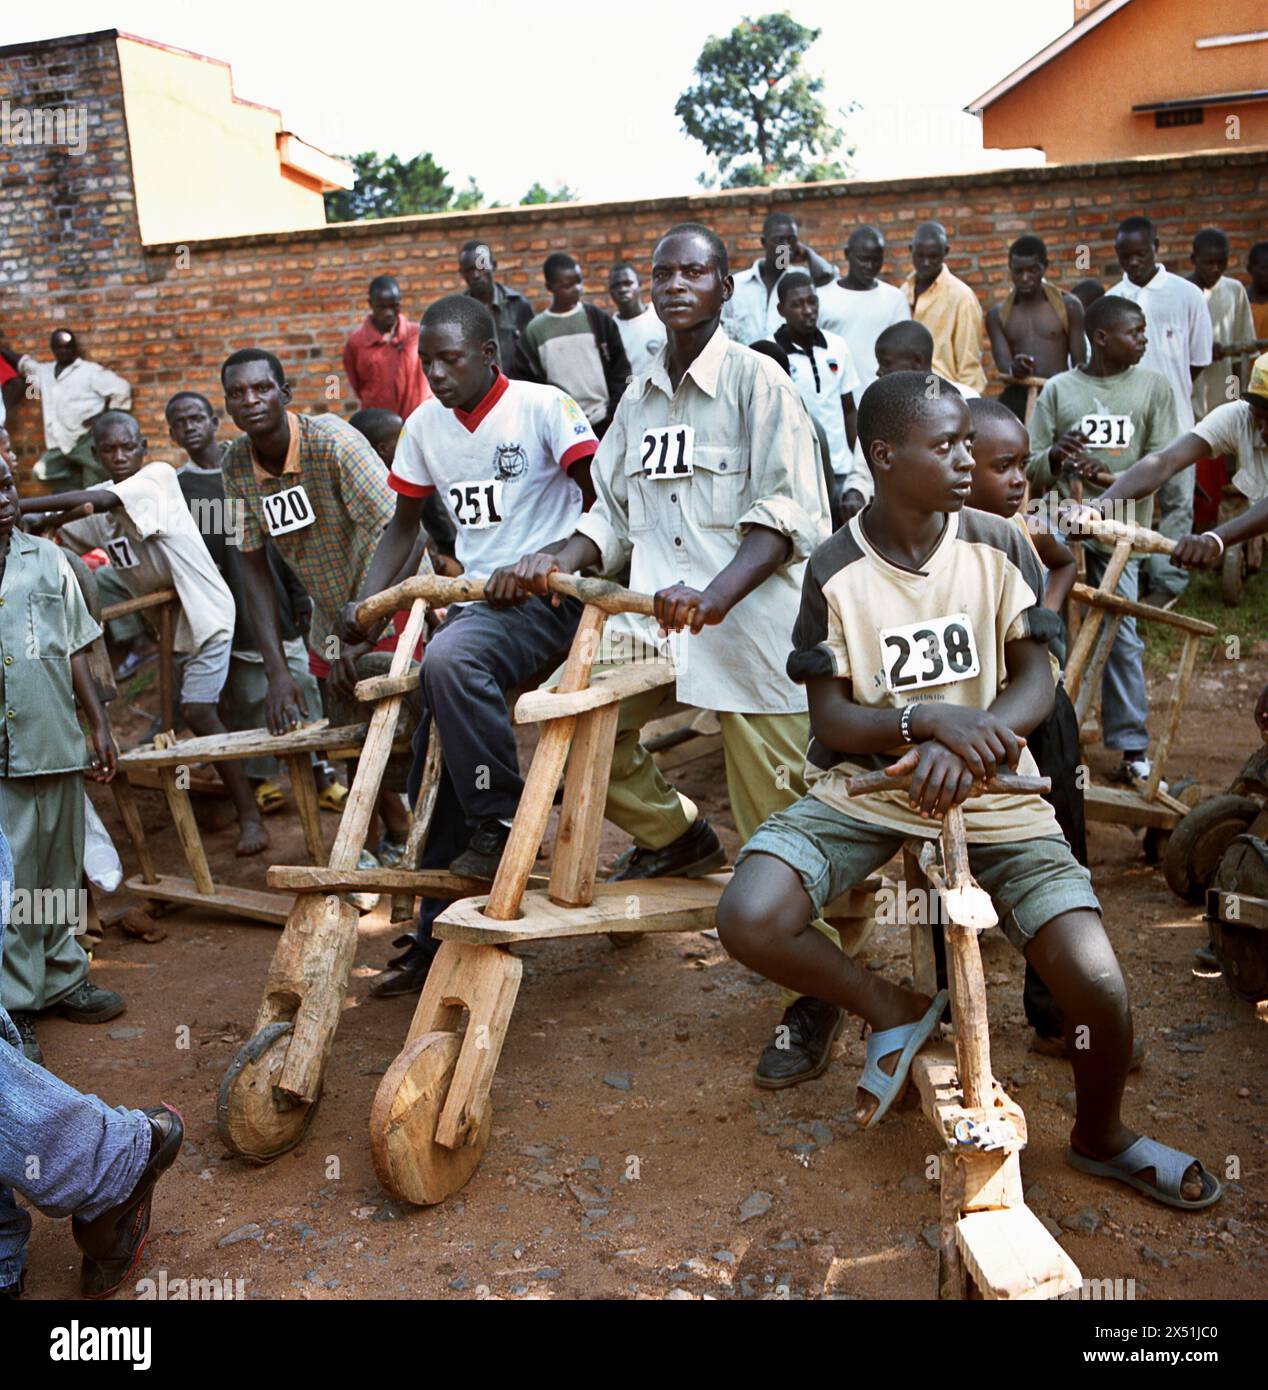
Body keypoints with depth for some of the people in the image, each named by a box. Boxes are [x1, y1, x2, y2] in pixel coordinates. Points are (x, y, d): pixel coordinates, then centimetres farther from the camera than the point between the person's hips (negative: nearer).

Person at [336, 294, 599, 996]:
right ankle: (434, 938, 15)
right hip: (475, 598, 6)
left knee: (451, 658, -36)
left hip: (548, 596, -6)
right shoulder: (425, 425, 10)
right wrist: (366, 602, 4)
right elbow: (403, 523, 18)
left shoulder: (543, 407, -8)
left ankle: (500, 820, -18)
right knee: (435, 776, 2)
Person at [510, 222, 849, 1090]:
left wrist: (717, 592, -29)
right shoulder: (640, 397, 16)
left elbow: (787, 512, -13)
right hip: (657, 621, 6)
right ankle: (675, 839, 15)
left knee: (777, 825, -3)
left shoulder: (757, 380, -4)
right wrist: (558, 557, -4)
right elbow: (615, 513, 17)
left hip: (752, 624, -6)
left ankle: (817, 1000, 16)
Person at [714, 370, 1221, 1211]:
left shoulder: (998, 548, -1)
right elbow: (829, 715, -5)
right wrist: (926, 718, -24)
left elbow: (1036, 684, 0)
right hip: (865, 786, 0)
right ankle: (896, 1013, 4)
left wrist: (968, 741, -20)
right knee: (749, 921, -26)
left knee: (1100, 987, -15)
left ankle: (1101, 1137, 20)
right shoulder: (838, 569, -5)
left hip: (990, 792, 1)